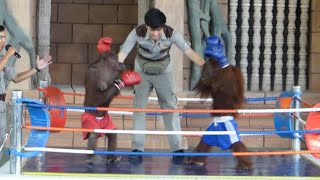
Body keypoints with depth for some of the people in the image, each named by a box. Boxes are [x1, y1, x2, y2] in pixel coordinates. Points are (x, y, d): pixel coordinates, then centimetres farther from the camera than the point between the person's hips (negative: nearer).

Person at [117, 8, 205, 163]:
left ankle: (177, 149, 7)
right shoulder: (137, 33, -29)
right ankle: (137, 149, 4)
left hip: (164, 73, 0)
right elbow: (122, 55, -29)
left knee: (170, 108, 1)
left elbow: (190, 52, -34)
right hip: (142, 73, 0)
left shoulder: (172, 34, -29)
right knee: (139, 107, -1)